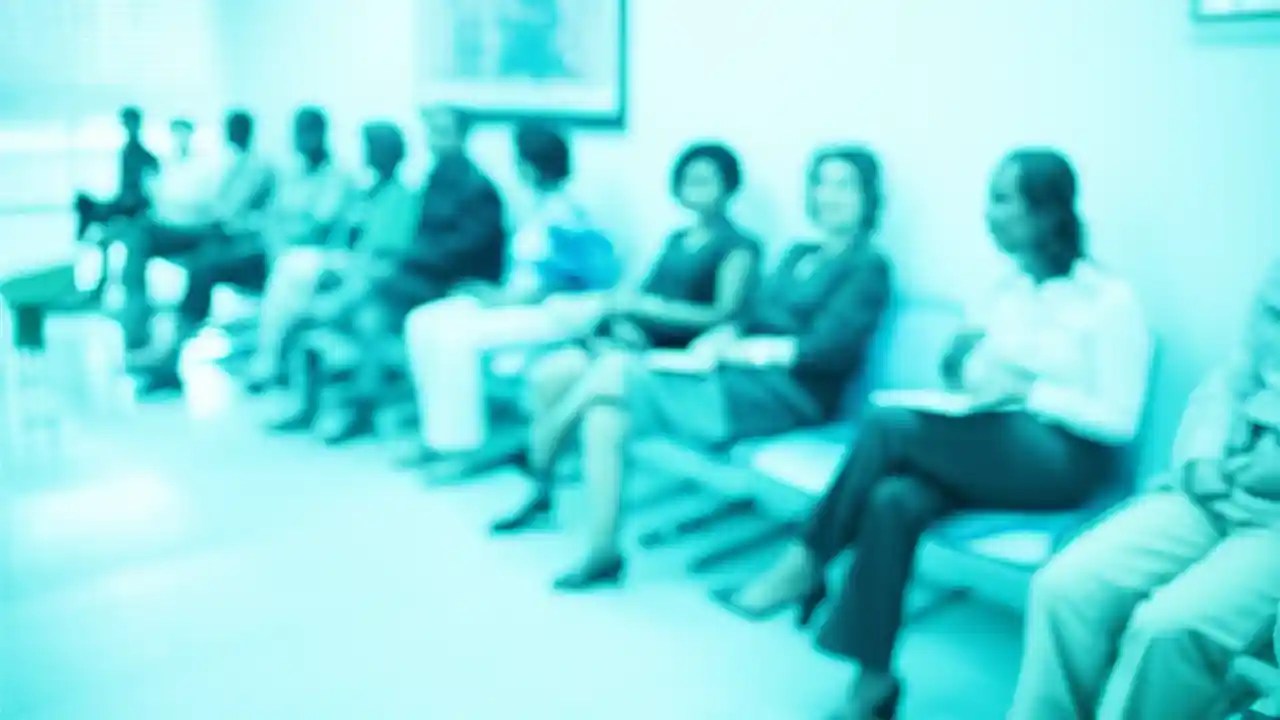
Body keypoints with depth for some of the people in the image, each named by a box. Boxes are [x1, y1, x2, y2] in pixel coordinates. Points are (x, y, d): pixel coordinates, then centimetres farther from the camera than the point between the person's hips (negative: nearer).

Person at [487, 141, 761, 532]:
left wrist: (646, 306, -15)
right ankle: (540, 489, -12)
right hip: (634, 339, 7)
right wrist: (623, 314, -10)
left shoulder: (739, 248, 0)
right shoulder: (676, 238, 22)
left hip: (674, 355, -7)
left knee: (558, 376, -25)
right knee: (545, 373, -18)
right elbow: (639, 293, 14)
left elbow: (723, 316, -12)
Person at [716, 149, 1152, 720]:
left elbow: (1120, 421, -9)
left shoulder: (1111, 299, -5)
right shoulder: (1004, 289, 14)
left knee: (886, 424, -28)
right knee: (893, 499, -29)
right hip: (989, 449, 6)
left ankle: (805, 567, -13)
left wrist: (1028, 391, -17)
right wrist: (959, 369, -7)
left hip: (1061, 460, -6)